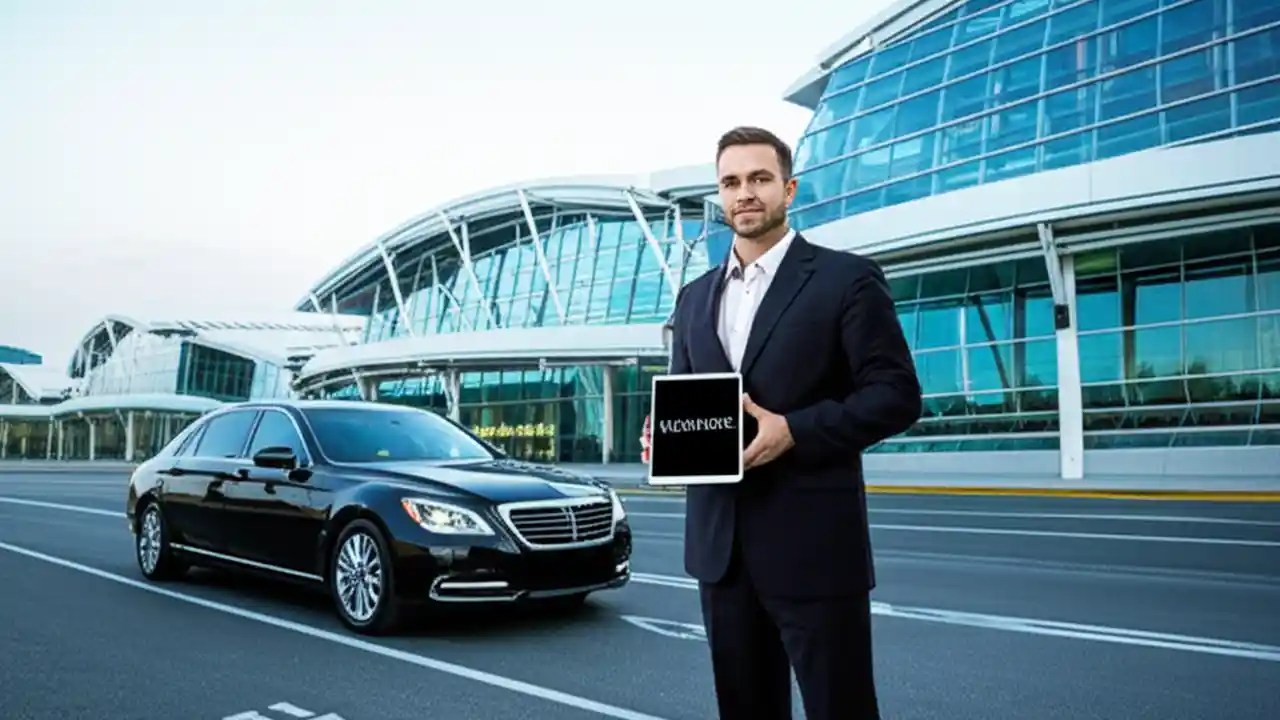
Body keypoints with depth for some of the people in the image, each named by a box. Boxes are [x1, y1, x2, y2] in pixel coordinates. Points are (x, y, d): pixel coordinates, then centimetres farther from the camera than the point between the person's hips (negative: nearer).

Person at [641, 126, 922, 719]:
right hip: (719, 542, 6)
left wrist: (794, 430, -19)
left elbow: (896, 394, -8)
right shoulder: (695, 297, 15)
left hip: (812, 543, -5)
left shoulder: (846, 278, -3)